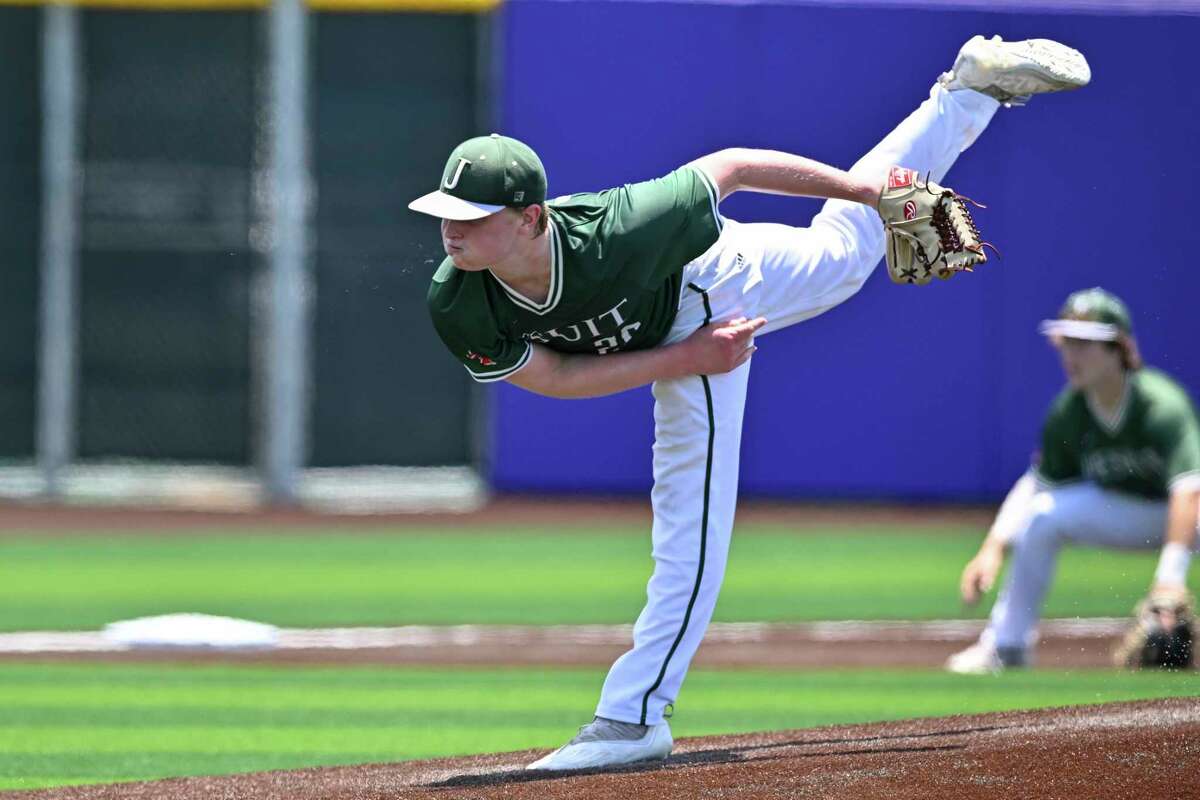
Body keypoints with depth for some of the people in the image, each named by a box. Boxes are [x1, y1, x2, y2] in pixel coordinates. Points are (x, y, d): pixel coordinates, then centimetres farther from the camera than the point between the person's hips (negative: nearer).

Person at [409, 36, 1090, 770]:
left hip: (708, 287, -6)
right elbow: (551, 376, -24)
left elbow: (728, 167, -33)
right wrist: (684, 359, -31)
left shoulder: (609, 236, -48)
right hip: (671, 338, 6)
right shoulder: (457, 309, -37)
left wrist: (866, 188, -23)